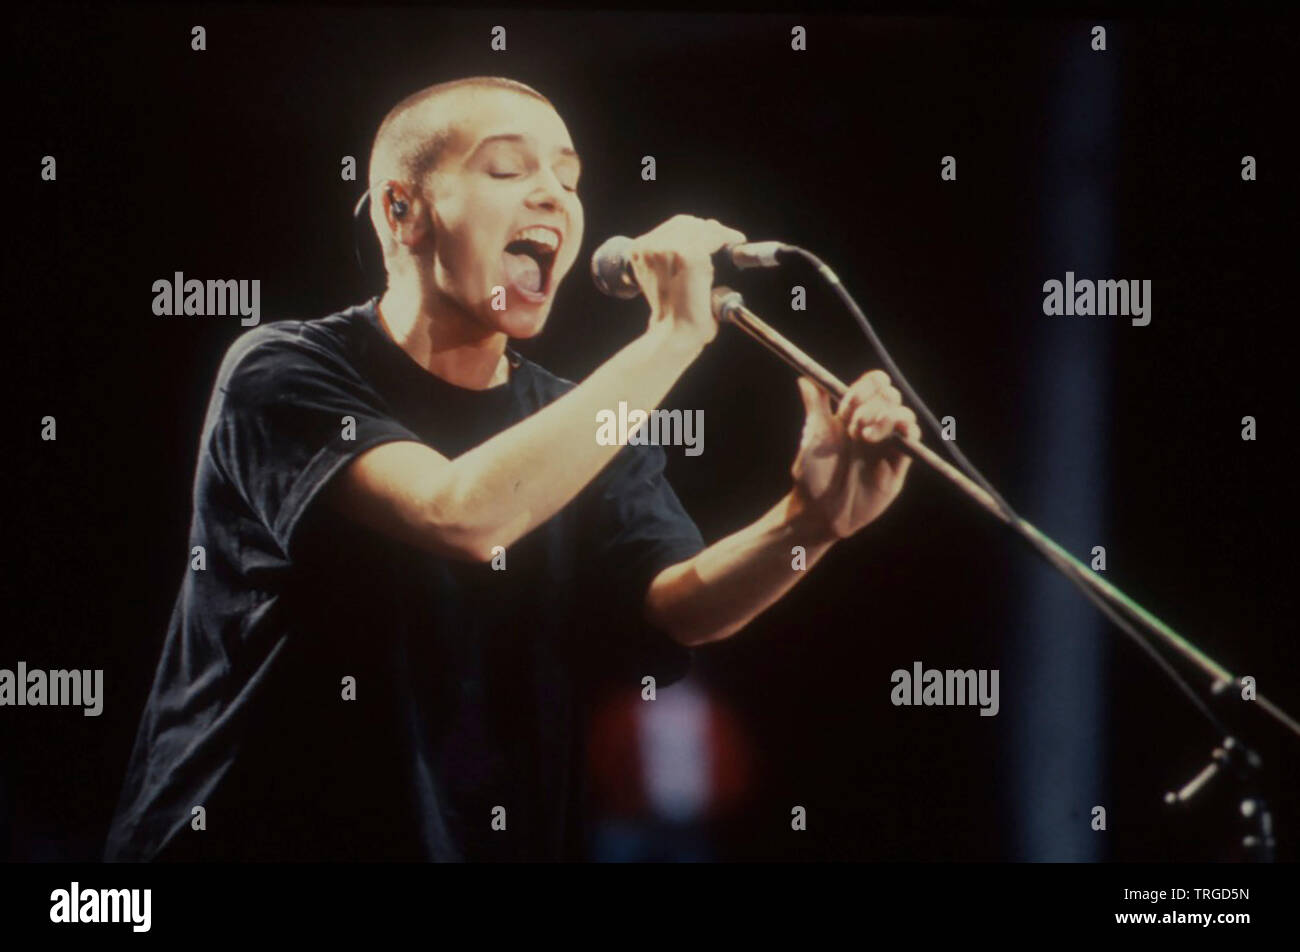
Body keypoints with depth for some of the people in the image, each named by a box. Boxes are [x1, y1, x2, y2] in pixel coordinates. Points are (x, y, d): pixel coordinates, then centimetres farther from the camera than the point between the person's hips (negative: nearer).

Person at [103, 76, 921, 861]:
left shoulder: (580, 430, 10)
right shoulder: (285, 375, -8)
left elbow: (679, 604, -8)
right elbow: (465, 514, -24)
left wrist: (808, 523, -26)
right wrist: (674, 335, -20)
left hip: (502, 841, 3)